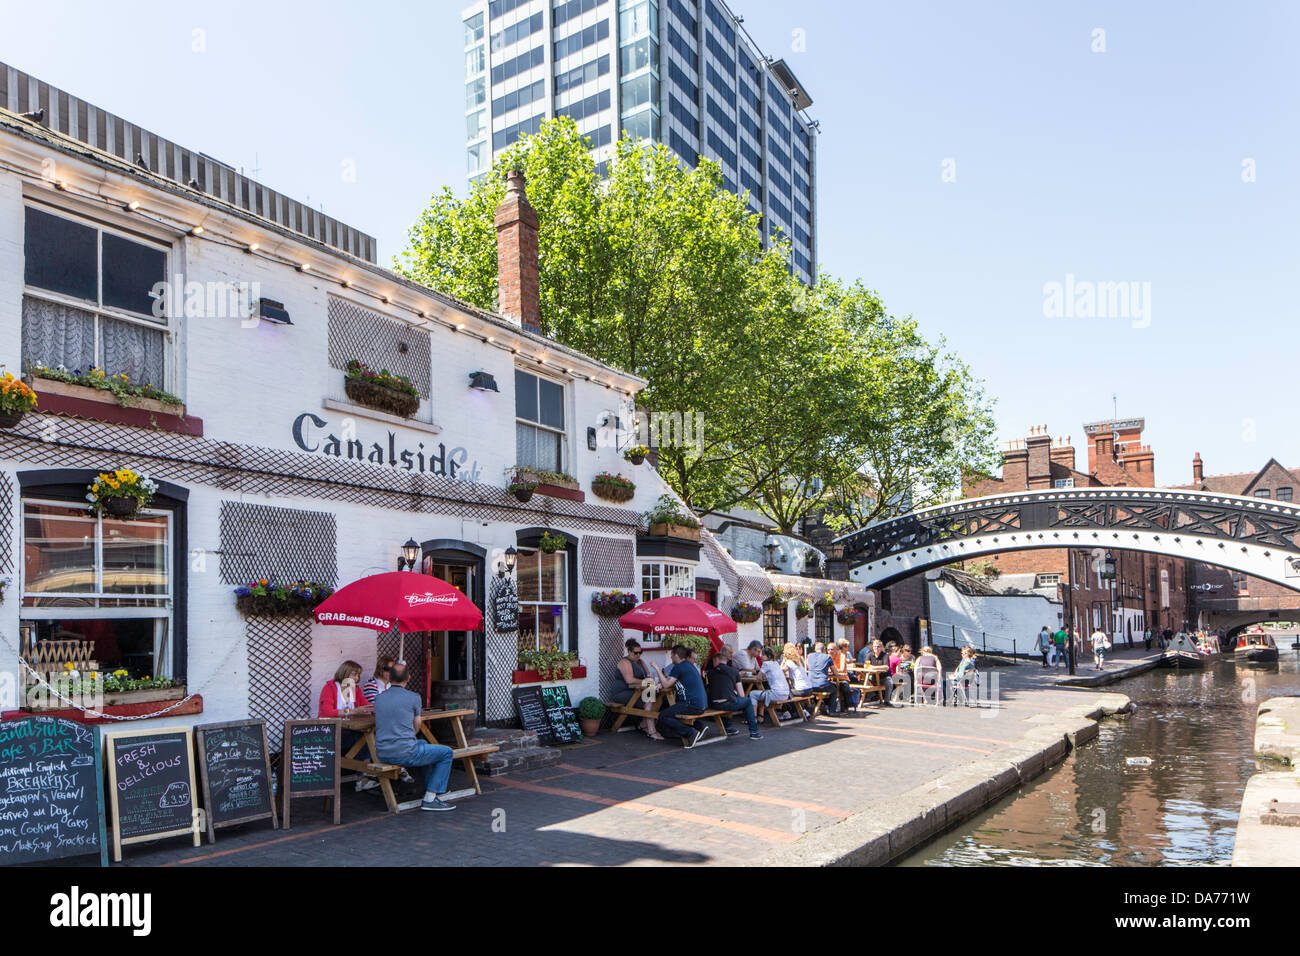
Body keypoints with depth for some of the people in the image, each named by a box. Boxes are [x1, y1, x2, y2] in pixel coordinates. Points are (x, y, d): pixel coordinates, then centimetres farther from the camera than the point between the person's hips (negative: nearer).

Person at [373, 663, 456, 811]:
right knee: (447, 753, 8)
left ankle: (430, 788, 38)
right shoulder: (413, 697, -5)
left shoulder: (378, 698, 8)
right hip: (405, 754, -7)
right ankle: (430, 798, 6)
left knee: (423, 744, 33)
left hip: (382, 755, 7)